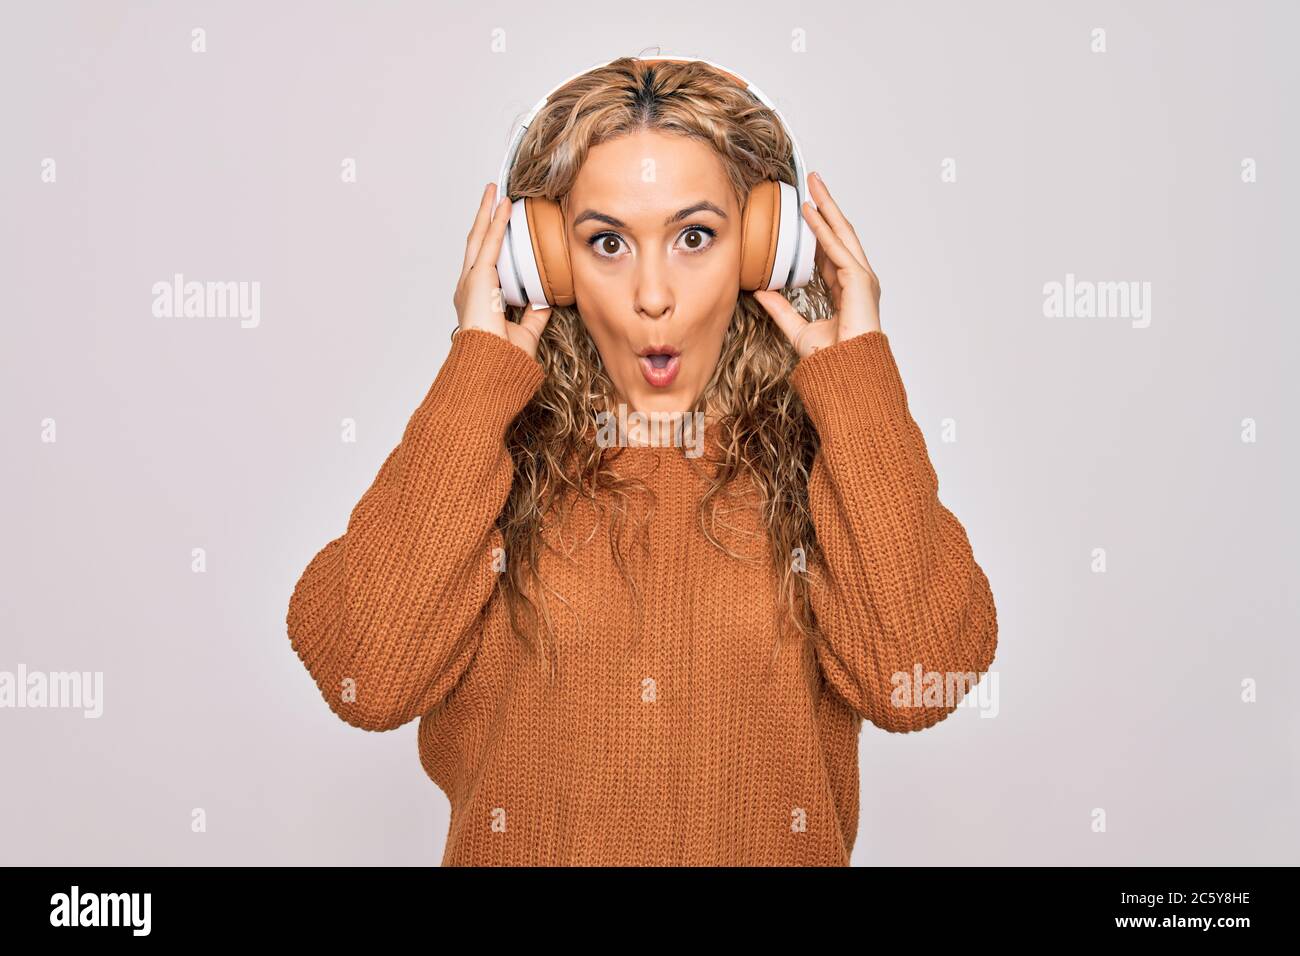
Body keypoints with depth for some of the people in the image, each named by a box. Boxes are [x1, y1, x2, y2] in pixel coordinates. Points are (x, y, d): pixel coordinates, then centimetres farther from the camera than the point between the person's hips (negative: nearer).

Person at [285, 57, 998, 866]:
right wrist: (480, 375, -10)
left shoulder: (824, 441, -2)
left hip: (773, 846, 0)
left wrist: (857, 373, -10)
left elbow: (922, 678, -15)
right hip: (522, 846, 0)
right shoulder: (491, 442, -1)